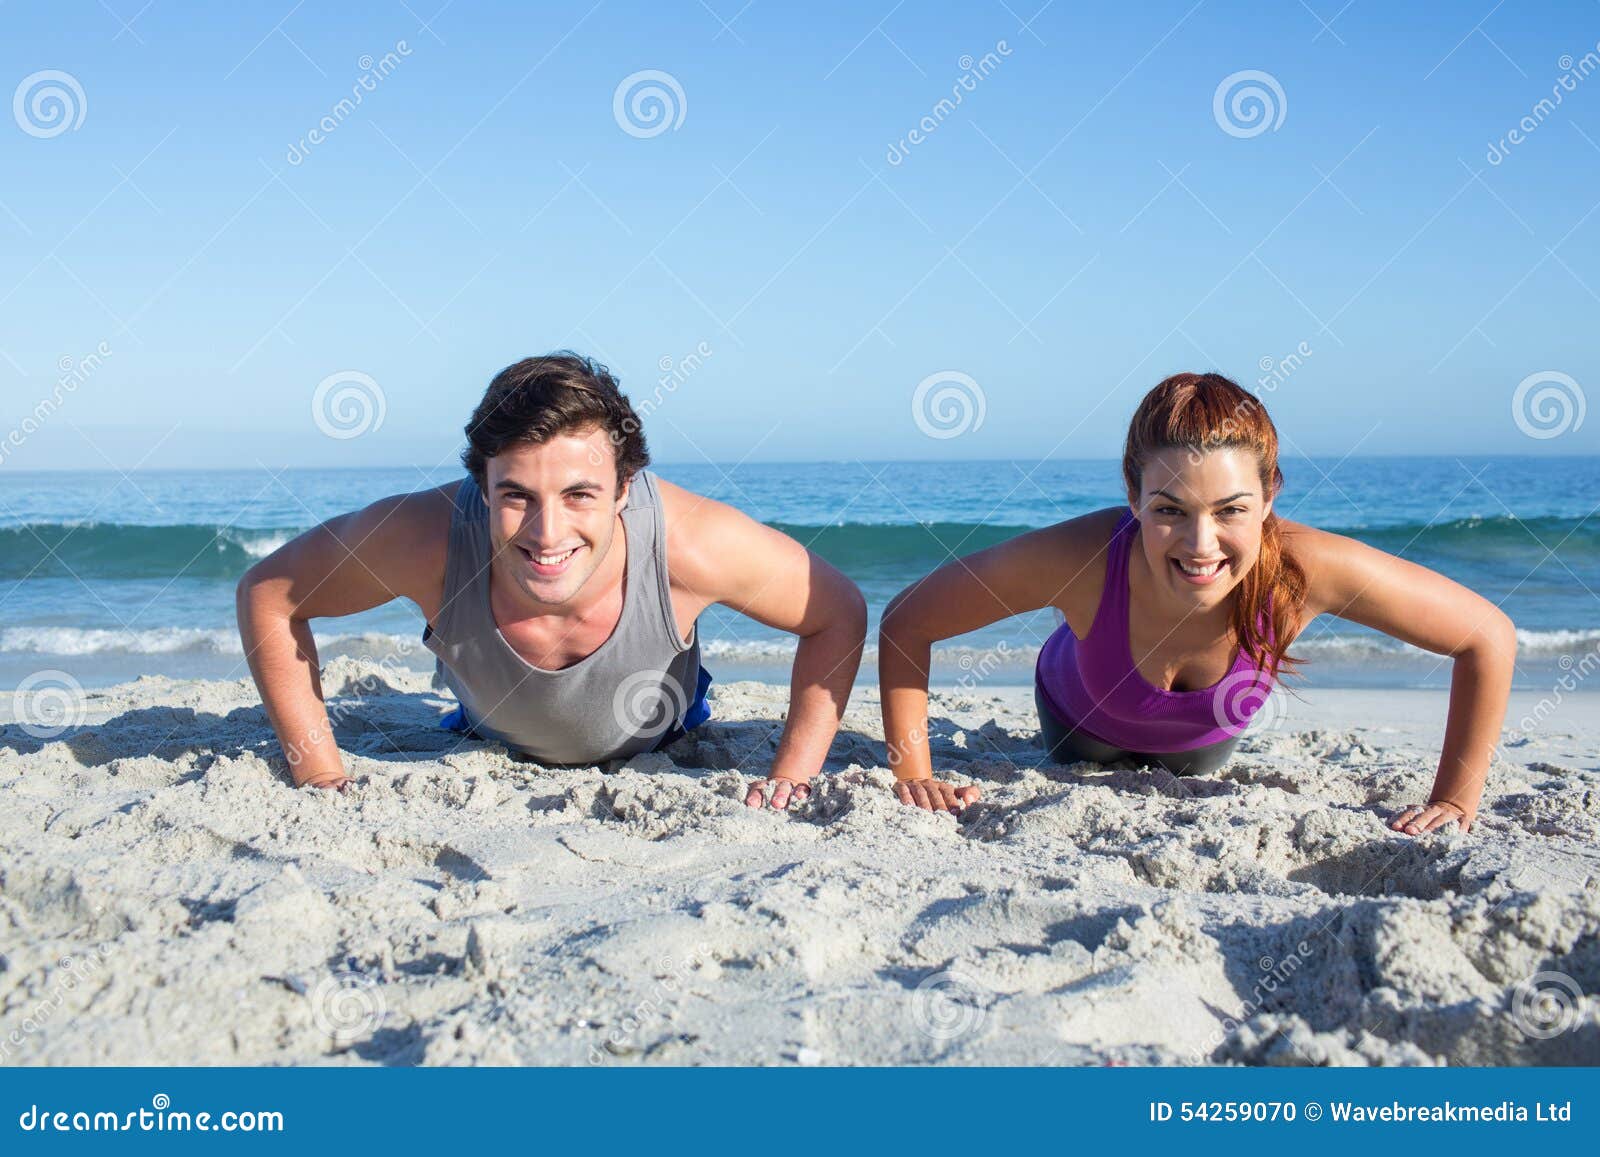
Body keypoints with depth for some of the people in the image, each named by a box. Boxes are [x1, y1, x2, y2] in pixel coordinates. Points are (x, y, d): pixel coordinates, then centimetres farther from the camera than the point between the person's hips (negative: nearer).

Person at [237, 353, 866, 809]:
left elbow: (840, 615, -27)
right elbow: (265, 593, -25)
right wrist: (323, 777, -27)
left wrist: (790, 776, -29)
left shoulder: (692, 542, -45)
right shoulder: (426, 537, -44)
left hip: (660, 752, 0)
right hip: (495, 746, 0)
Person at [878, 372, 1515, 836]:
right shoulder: (1077, 559, -47)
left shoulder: (1307, 568, -45)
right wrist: (913, 774, -33)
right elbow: (907, 622, -32)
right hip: (1081, 717, -1)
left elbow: (1489, 637, -30)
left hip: (1207, 736, 2)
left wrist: (1454, 802, -28)